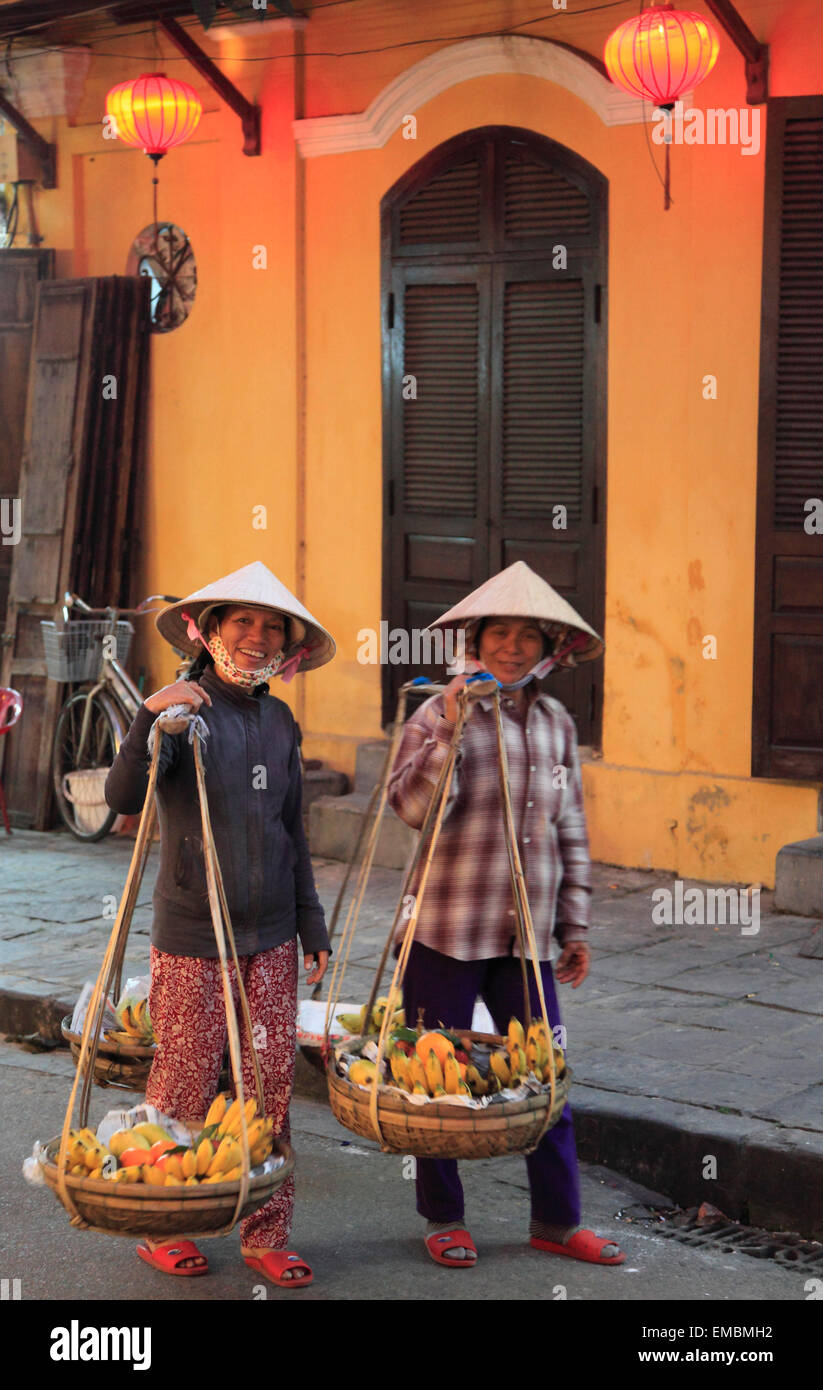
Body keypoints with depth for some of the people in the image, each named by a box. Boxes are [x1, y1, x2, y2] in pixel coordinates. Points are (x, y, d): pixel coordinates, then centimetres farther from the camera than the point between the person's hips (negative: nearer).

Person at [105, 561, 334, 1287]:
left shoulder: (279, 721, 10)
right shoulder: (185, 711, -8)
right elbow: (124, 798, -22)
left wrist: (311, 925, 16)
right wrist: (150, 718, -36)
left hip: (270, 938, 5)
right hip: (192, 939, -5)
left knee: (272, 1085, 6)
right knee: (185, 1089, 1)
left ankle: (266, 1235, 17)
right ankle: (161, 1227, 19)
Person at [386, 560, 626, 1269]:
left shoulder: (556, 723, 9)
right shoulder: (443, 713, -5)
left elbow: (571, 832, 14)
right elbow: (413, 806, -18)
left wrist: (575, 926, 13)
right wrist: (451, 730, -25)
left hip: (525, 939, 4)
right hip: (447, 932, -4)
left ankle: (557, 1221, 18)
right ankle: (444, 1219, 20)